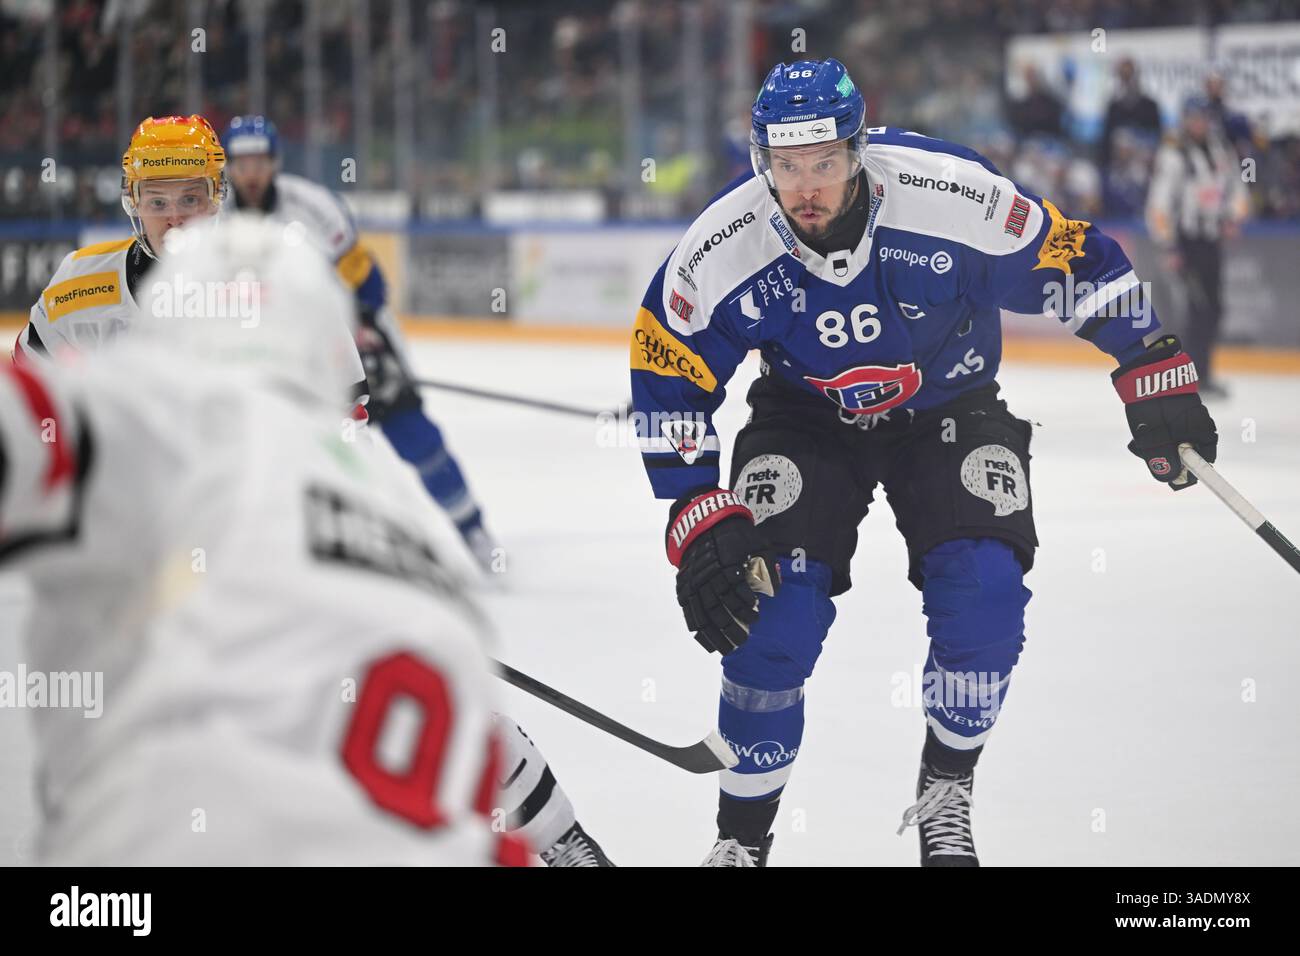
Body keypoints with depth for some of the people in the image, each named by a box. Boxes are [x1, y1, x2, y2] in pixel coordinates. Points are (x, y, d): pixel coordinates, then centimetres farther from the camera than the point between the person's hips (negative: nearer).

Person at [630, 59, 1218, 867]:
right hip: (808, 422, 0)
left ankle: (945, 796, 5)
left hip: (950, 413, 0)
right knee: (773, 609, -16)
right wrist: (701, 521, -19)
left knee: (983, 594, -19)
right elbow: (667, 382, -14)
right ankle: (743, 835, 1)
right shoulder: (723, 250, -25)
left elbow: (1079, 263, -15)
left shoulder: (955, 196, -29)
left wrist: (1157, 379, -12)